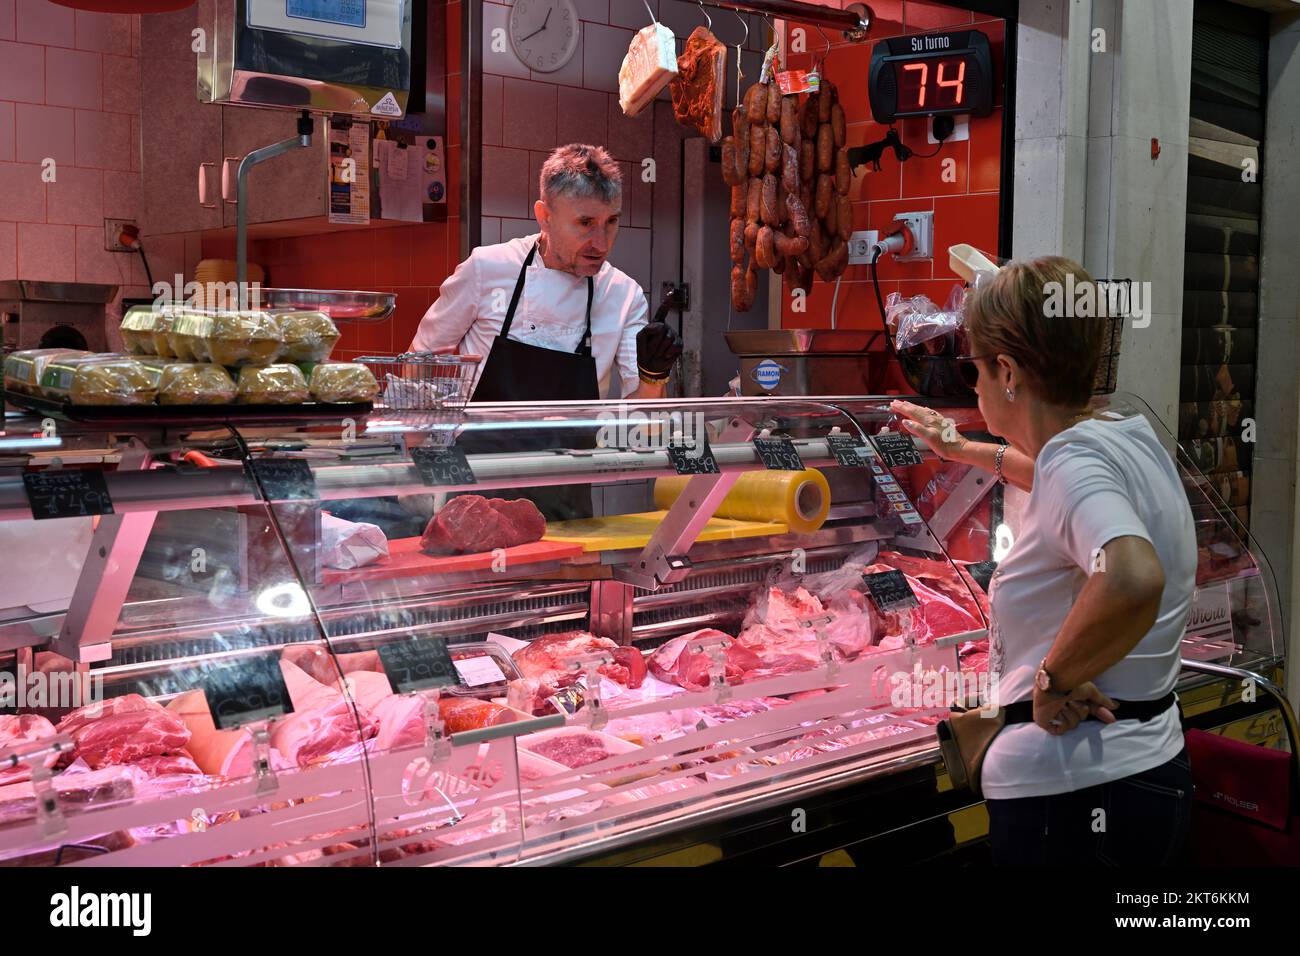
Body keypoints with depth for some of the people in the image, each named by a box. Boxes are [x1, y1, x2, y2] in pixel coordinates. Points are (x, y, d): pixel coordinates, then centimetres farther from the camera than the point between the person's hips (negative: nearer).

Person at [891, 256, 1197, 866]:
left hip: (1072, 797, -9)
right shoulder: (1126, 437, 8)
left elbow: (1133, 580, -41)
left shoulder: (1072, 461, -21)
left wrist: (1053, 679, -26)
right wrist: (961, 449, 43)